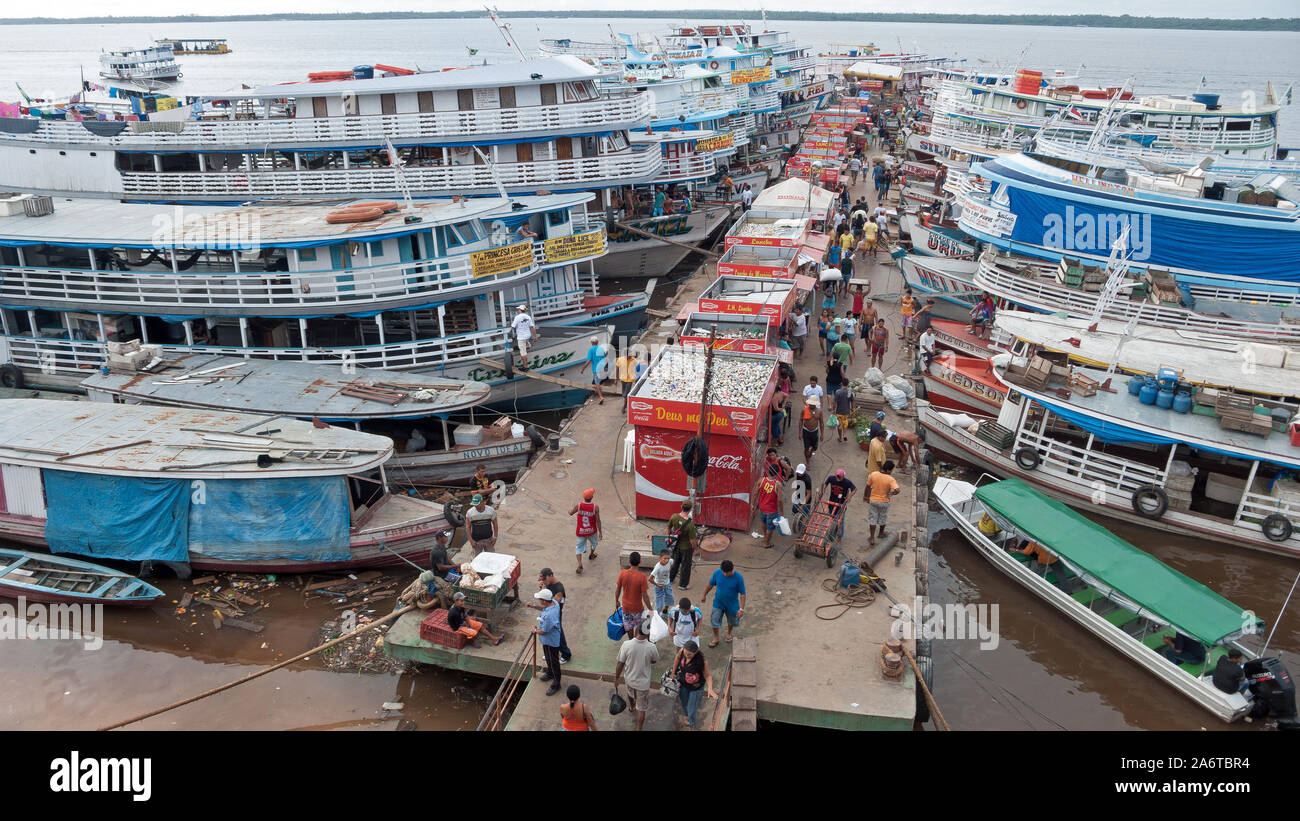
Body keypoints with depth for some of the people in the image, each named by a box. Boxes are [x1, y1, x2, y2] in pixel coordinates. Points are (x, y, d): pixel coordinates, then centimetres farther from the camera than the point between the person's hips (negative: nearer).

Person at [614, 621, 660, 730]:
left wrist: (616, 678, 2)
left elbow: (620, 663, -14)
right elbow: (654, 661, -5)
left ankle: (632, 707, 67)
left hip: (629, 678, 3)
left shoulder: (626, 645, -26)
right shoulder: (651, 647, -27)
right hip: (643, 682, -3)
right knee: (641, 709, 17)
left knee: (630, 692, 38)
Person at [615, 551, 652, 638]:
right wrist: (650, 609, -9)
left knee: (629, 627, 23)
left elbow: (617, 589, -3)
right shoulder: (641, 576, -26)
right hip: (637, 608, -3)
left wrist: (617, 601, 15)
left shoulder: (623, 574, -15)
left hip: (625, 606, 3)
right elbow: (645, 595, -21)